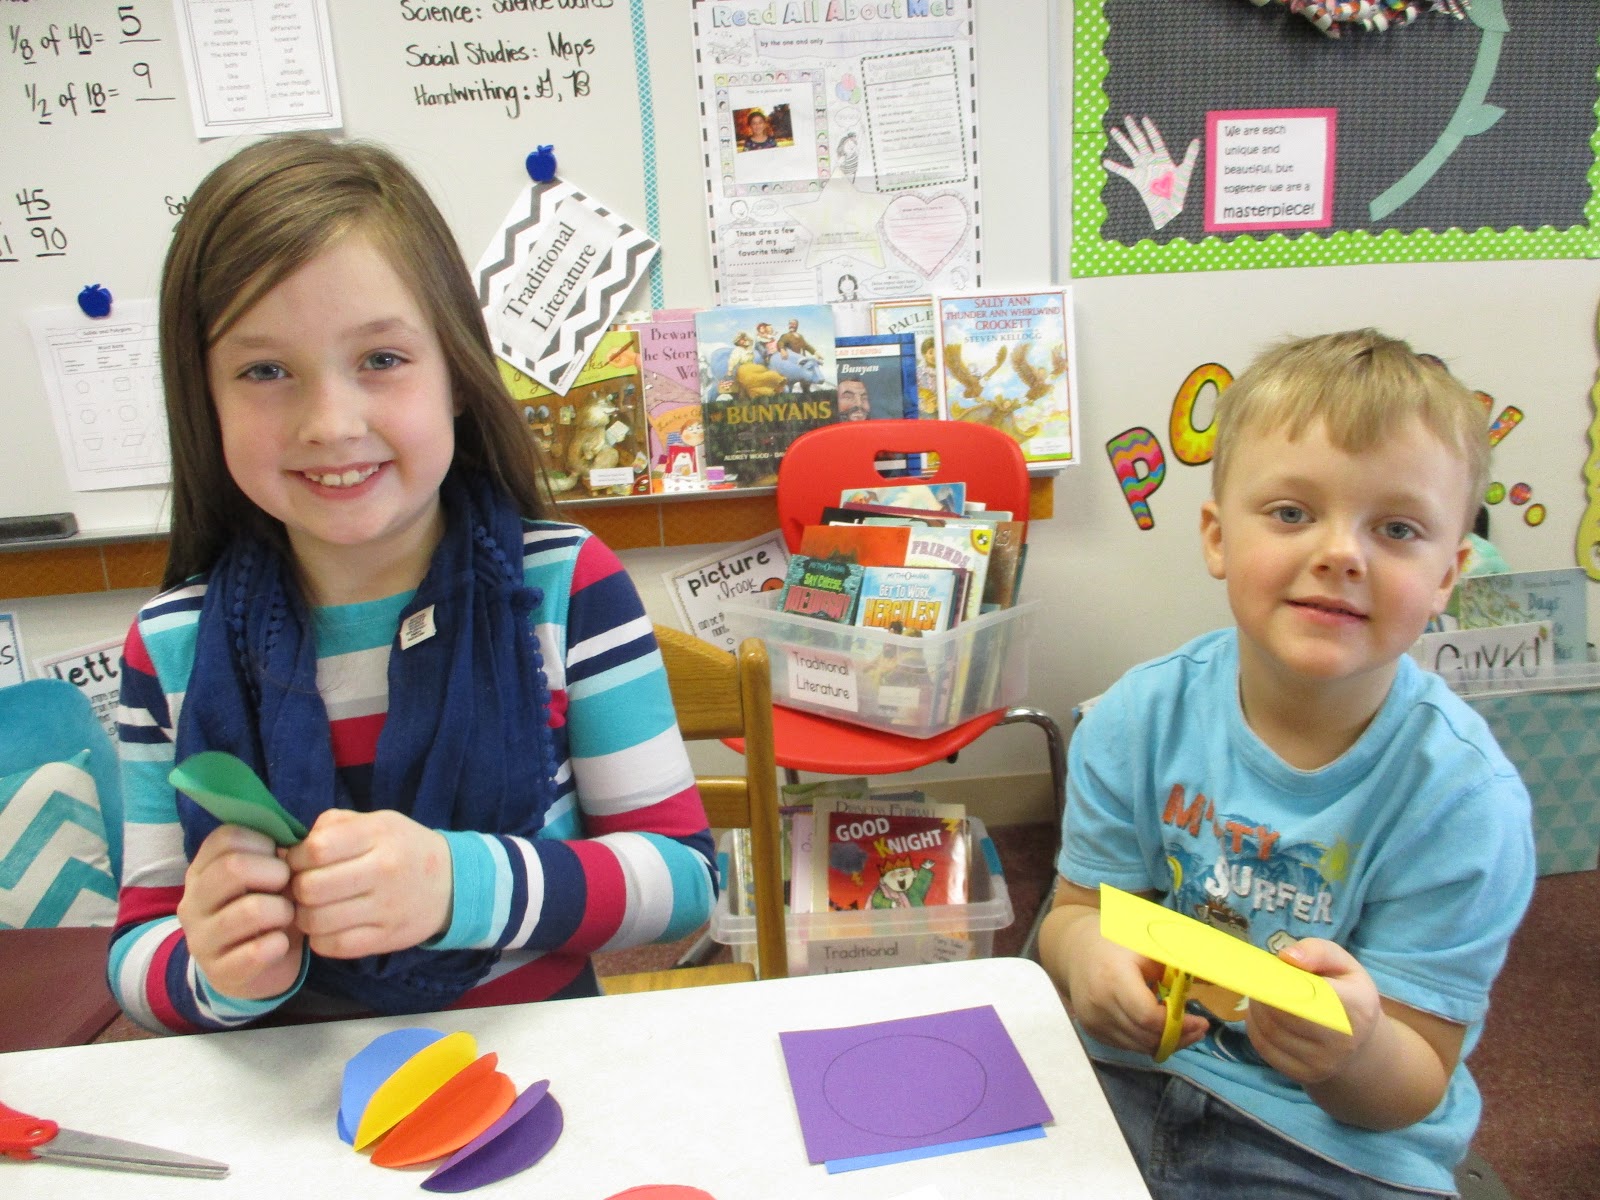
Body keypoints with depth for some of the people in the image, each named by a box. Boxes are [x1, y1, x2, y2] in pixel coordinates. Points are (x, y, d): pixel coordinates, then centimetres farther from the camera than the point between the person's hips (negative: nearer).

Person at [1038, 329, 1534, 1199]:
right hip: (1127, 1078, 0)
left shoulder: (1462, 796, -18)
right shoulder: (1140, 718, -10)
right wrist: (1085, 953, -24)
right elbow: (1080, 906, -1)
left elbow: (1412, 1091, -12)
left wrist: (1354, 1050, -35)